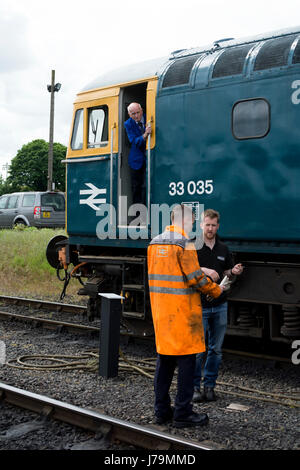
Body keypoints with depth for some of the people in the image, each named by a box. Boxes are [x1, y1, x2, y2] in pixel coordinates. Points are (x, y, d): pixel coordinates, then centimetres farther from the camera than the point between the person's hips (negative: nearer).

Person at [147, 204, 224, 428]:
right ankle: (183, 413, 7)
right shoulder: (184, 244, -15)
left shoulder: (154, 244, 9)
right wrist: (215, 290, 3)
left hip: (160, 309, 8)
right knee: (186, 359, 1)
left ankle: (161, 410, 21)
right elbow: (195, 278, -15)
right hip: (182, 311, -8)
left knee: (164, 358, 14)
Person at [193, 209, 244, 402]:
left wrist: (233, 272, -3)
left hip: (219, 306, 5)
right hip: (198, 305, -5)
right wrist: (204, 271, -24)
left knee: (216, 349, 9)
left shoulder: (223, 249, 12)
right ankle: (194, 387, 11)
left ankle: (209, 385, 20)